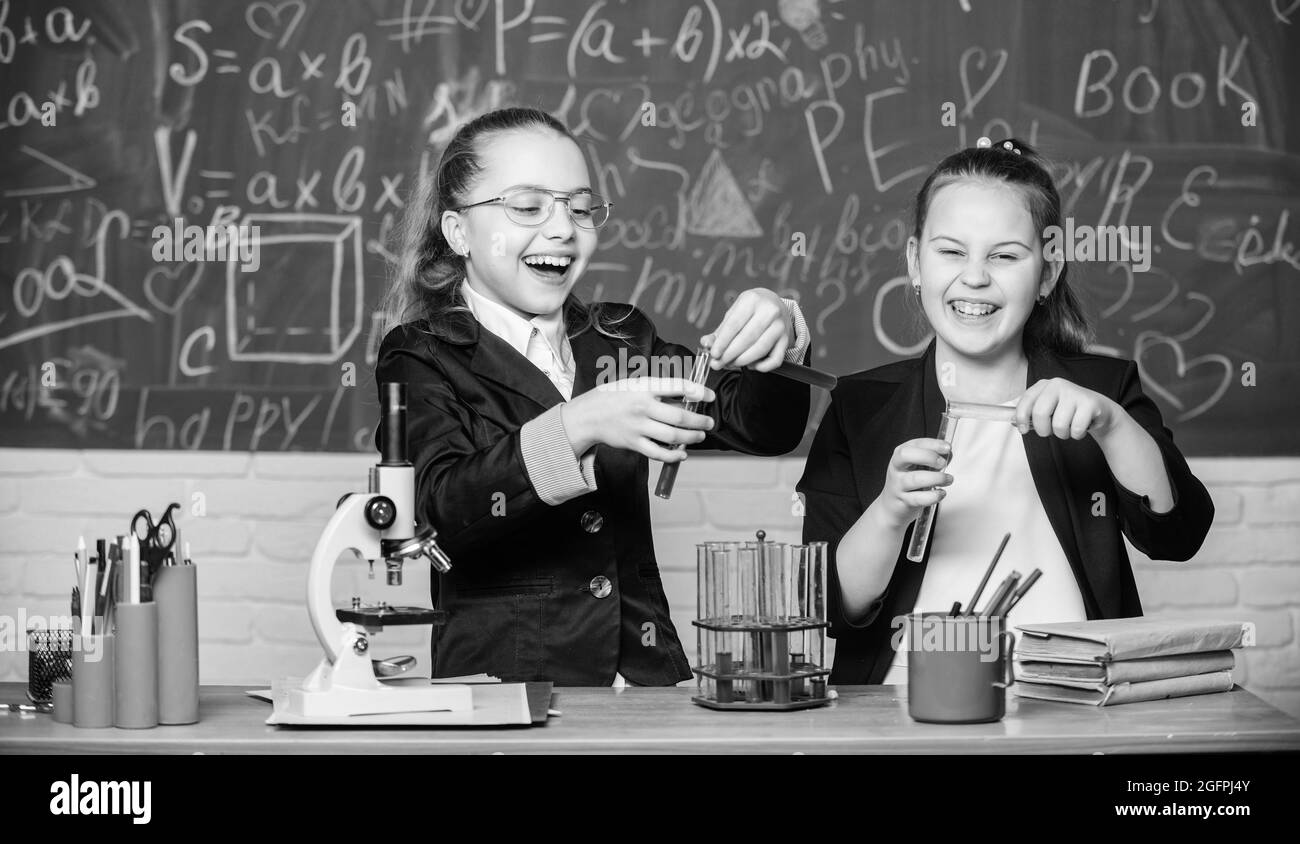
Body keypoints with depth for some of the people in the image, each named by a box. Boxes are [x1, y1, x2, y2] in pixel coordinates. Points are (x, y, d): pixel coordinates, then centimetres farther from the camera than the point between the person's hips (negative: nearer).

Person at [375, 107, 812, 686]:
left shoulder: (619, 339, 18)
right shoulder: (420, 359, 5)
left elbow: (765, 427, 8)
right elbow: (440, 505, -14)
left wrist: (777, 334, -14)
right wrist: (577, 426, -29)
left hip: (647, 678, 4)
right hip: (503, 682, -4)